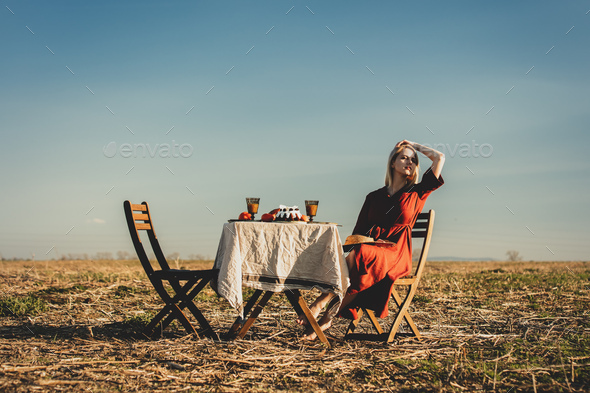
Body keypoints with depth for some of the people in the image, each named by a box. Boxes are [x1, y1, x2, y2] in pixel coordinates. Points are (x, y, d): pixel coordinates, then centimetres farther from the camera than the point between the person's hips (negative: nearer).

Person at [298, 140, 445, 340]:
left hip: (396, 255, -3)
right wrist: (355, 243, -5)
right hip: (369, 248, 3)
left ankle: (322, 304, -35)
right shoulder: (374, 197, 21)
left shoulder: (416, 194, 13)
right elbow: (358, 231, 17)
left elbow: (440, 157, 9)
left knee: (360, 256, -36)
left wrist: (416, 146, 23)